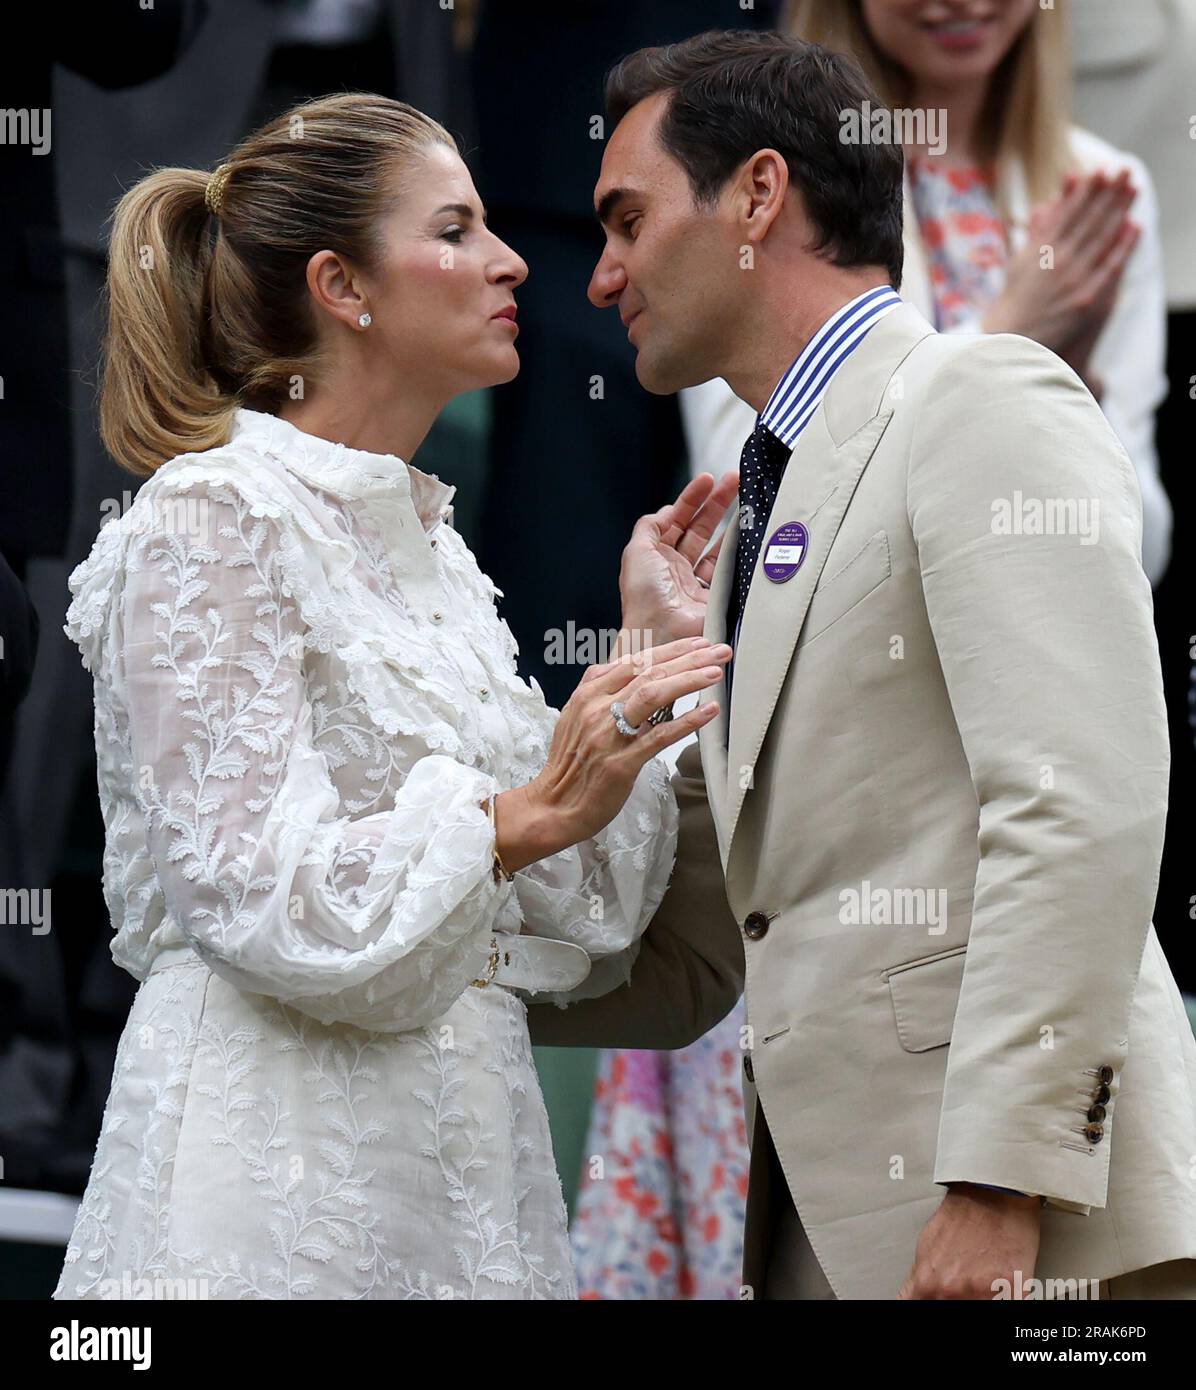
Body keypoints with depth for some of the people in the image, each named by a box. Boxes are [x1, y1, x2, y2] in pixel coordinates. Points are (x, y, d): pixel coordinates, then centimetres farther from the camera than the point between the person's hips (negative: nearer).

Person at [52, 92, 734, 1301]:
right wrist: (528, 813, -23)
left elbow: (568, 928, 12)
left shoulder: (422, 535, 15)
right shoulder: (211, 521, -8)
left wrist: (649, 655, 7)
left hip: (456, 1156, 8)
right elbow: (264, 902, -17)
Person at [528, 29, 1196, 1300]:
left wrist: (999, 1188, -22)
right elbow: (684, 974, 22)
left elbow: (1081, 813, -16)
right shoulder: (759, 524, 22)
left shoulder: (985, 401, -4)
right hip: (826, 1228, 8)